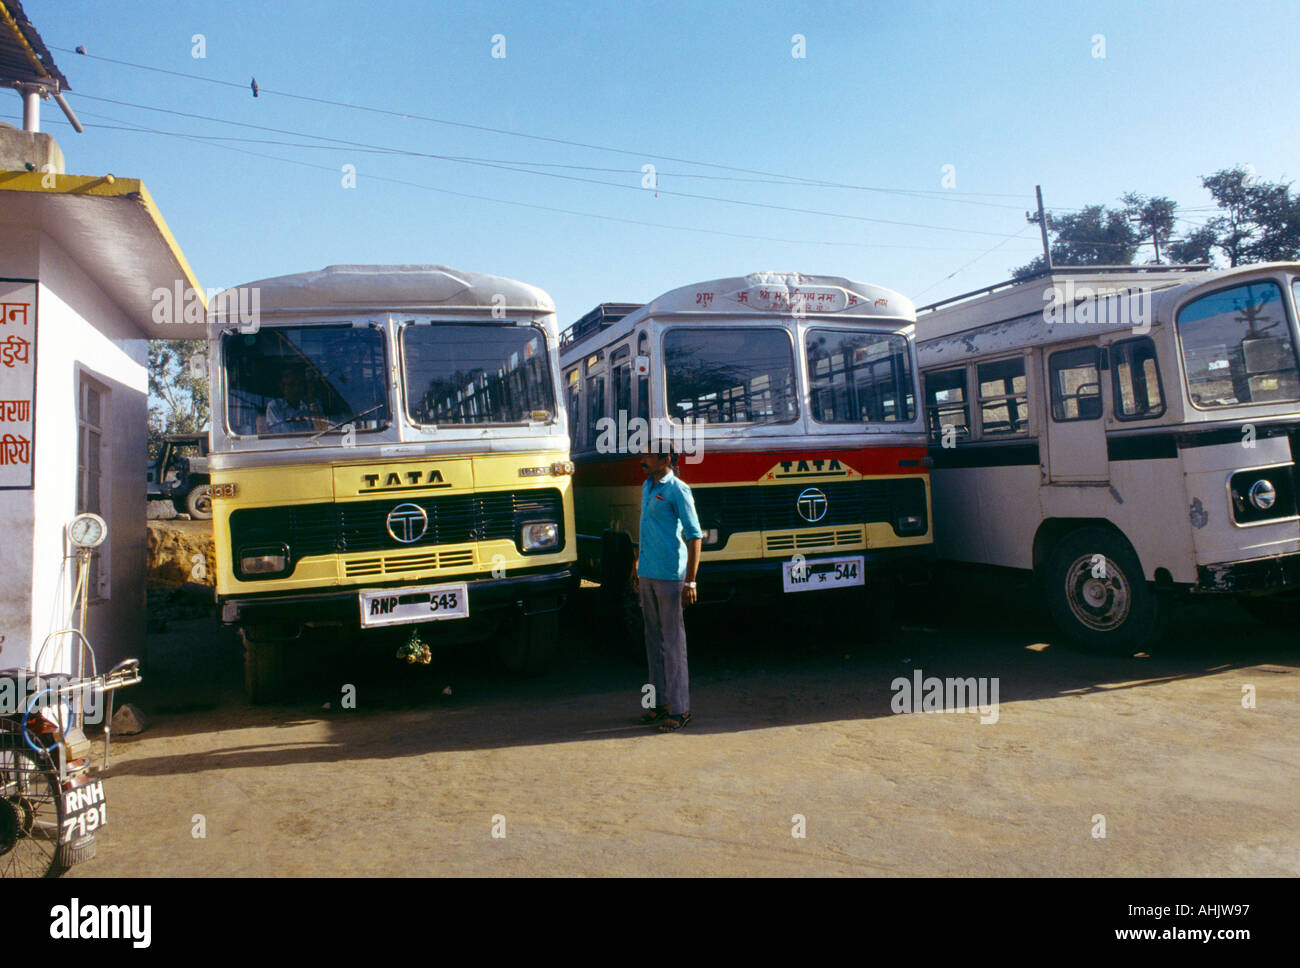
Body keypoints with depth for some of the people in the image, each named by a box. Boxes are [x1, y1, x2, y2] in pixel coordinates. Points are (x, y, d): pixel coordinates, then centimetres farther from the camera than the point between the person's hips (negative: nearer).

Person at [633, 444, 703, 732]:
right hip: (647, 575, 8)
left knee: (673, 641, -3)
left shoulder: (677, 490, -11)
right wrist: (637, 565, 23)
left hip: (669, 576, -8)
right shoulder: (646, 487, 14)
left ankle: (680, 709, 5)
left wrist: (690, 582, -18)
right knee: (653, 639, 13)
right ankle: (660, 702, 23)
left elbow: (695, 536, -13)